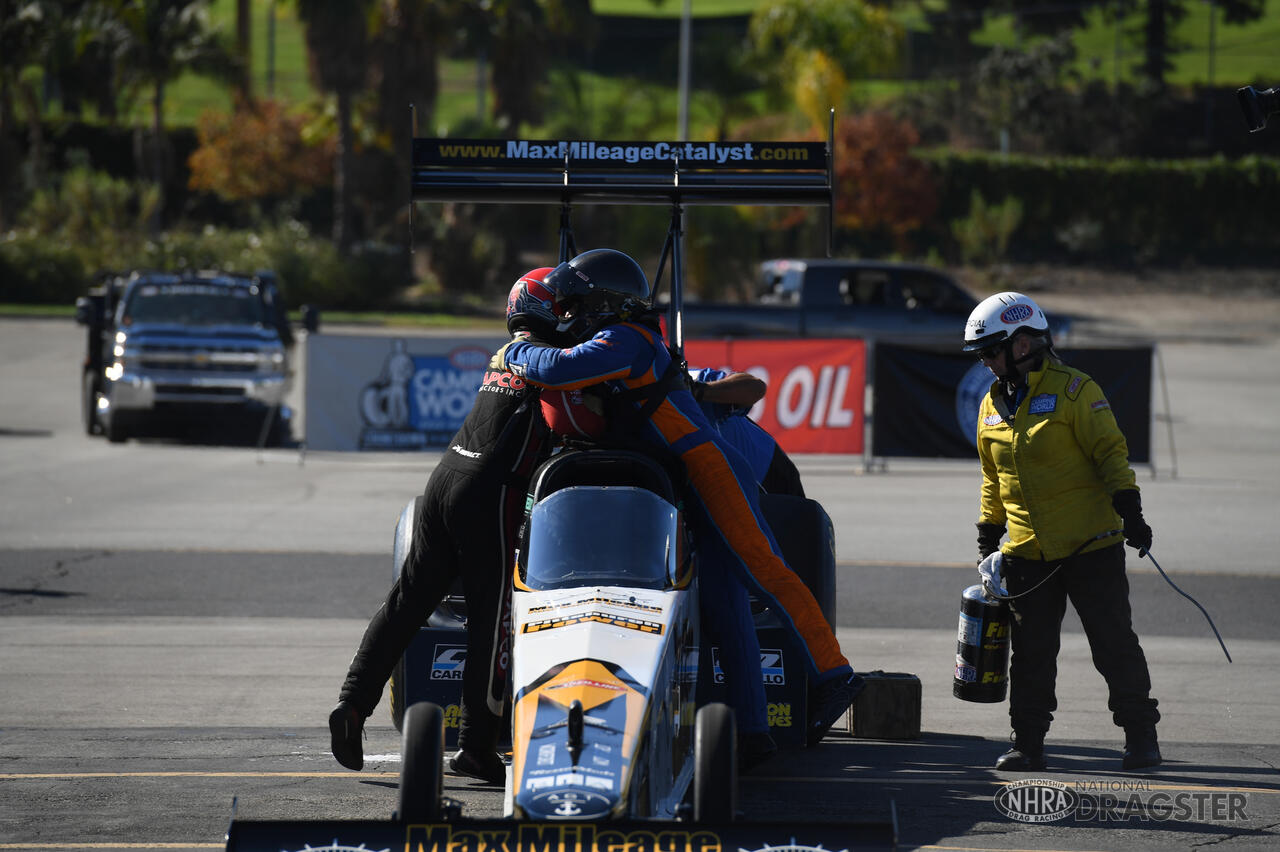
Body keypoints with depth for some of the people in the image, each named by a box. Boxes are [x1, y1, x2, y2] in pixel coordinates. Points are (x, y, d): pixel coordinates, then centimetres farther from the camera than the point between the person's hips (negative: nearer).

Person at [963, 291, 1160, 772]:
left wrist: (1130, 511, -16)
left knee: (1114, 645, -1)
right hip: (1028, 553, 5)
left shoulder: (1072, 390, -7)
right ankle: (1028, 741, 12)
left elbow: (1110, 452, -8)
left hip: (1090, 547, -5)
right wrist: (988, 534, 20)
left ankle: (1140, 735, 8)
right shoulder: (992, 406, 12)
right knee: (1031, 652, 5)